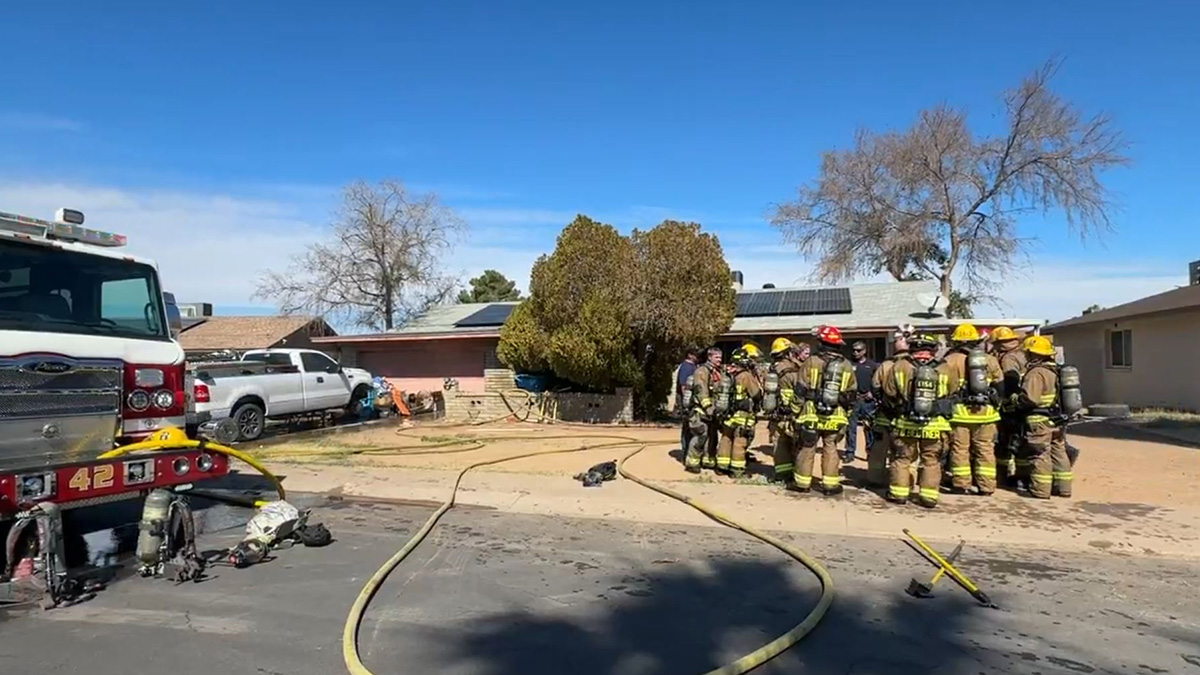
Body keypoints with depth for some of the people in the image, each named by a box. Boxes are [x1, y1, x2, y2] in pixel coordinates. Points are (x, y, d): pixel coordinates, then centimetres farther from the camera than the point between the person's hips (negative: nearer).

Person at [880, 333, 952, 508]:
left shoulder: (900, 366, -5)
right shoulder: (943, 370, -1)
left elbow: (889, 394, 0)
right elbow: (951, 396, 7)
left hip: (905, 423, 0)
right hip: (935, 425, 0)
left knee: (902, 458, 11)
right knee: (931, 461, 10)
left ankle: (898, 493, 14)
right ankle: (928, 496, 10)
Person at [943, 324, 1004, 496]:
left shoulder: (950, 360, -5)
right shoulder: (990, 360, 8)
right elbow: (1000, 386, 14)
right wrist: (994, 403, 25)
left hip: (961, 412, -3)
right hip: (986, 411, 3)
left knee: (960, 449, 4)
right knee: (985, 449, 9)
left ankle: (960, 485, 7)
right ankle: (986, 487, 11)